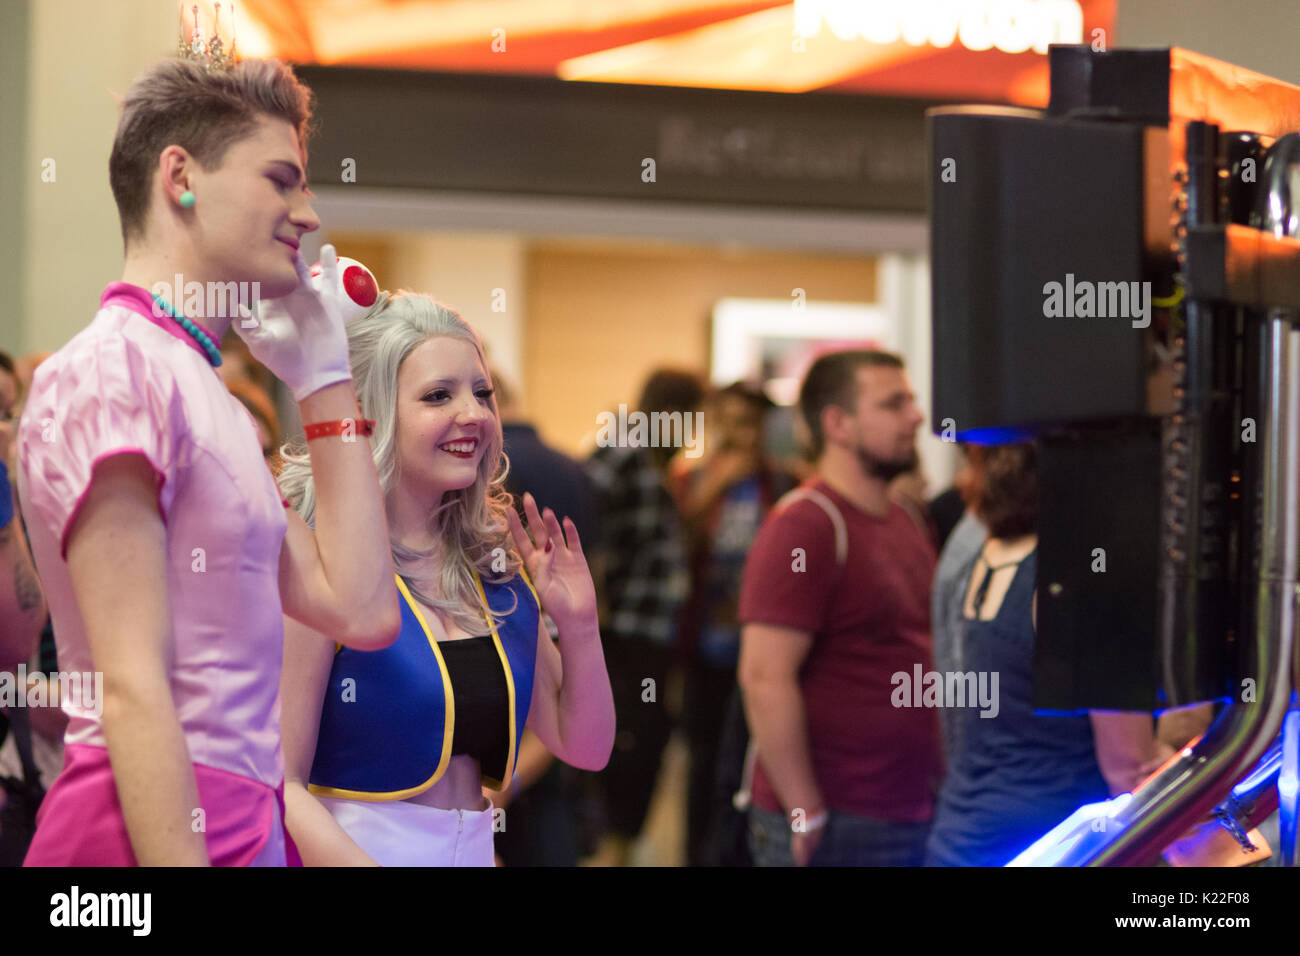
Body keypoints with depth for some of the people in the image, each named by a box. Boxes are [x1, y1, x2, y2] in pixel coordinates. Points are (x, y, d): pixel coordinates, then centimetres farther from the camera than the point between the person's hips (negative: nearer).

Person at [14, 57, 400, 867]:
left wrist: (326, 380, 17)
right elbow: (132, 688, -18)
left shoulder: (208, 396, 18)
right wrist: (184, 860, -25)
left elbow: (359, 609, 13)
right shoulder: (112, 371, -11)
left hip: (243, 823, 9)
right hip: (160, 831, -9)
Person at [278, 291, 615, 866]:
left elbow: (584, 747, 17)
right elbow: (280, 786, -13)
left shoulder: (498, 567, 10)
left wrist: (578, 623, 2)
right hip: (347, 851, -5)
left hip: (475, 851, 5)